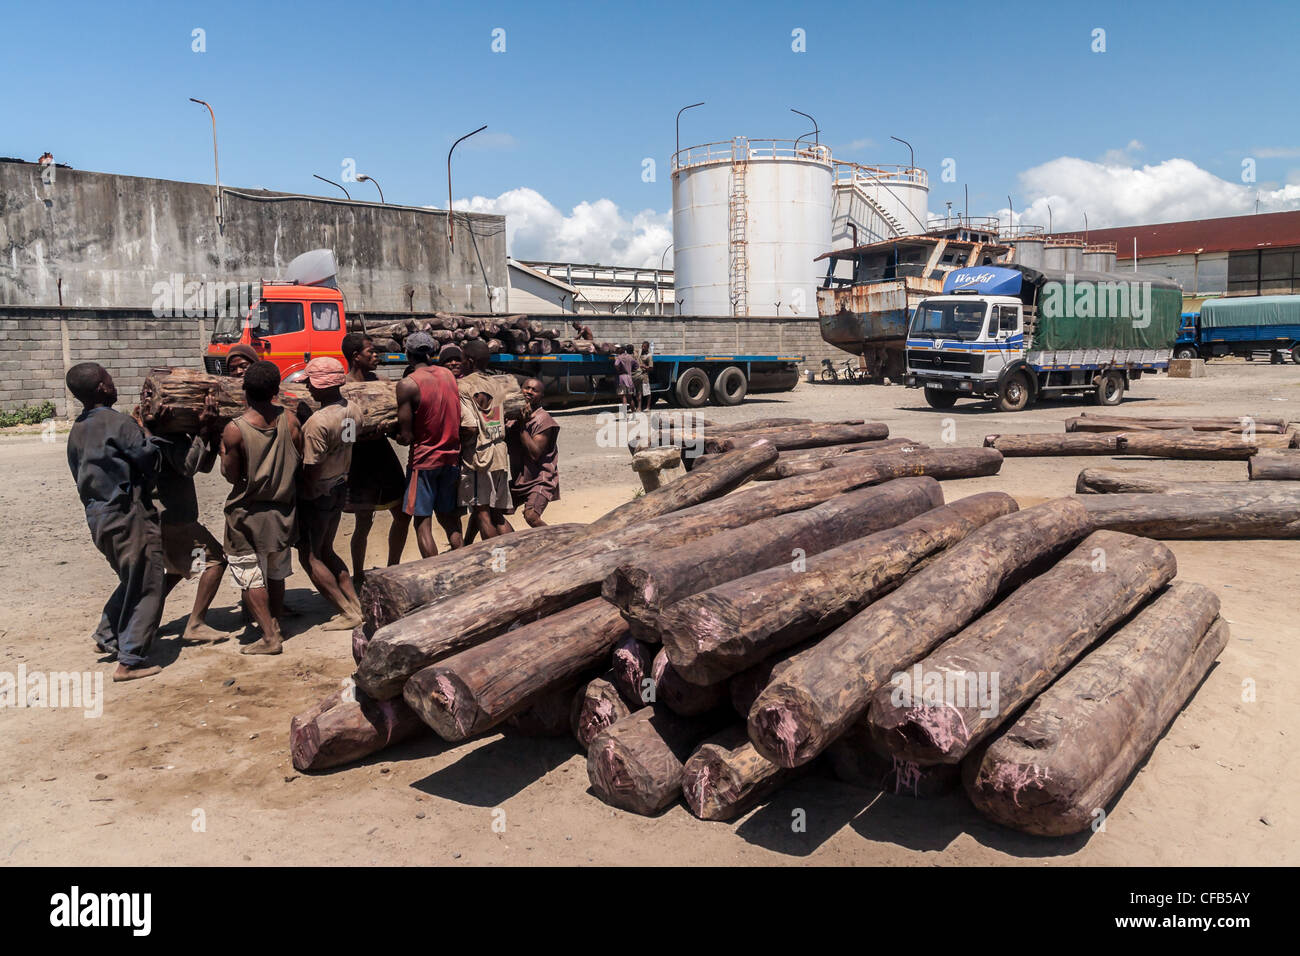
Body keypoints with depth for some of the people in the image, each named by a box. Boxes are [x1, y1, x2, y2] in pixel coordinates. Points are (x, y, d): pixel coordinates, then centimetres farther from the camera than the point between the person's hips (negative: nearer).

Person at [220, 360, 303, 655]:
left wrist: (223, 449, 7)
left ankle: (270, 636, 2)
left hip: (247, 513, -4)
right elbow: (300, 463, 0)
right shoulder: (290, 421, -8)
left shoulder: (234, 429, -17)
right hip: (282, 510, 4)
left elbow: (232, 476, -9)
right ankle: (276, 624, 30)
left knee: (250, 576, 4)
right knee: (276, 573, 20)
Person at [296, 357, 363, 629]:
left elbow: (311, 471, -22)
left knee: (310, 556, 6)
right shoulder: (353, 410, -1)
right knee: (325, 550, 22)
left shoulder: (318, 422, -25)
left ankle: (348, 613, 5)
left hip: (316, 494, -8)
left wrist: (308, 494, -9)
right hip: (340, 487, 8)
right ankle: (356, 604, 21)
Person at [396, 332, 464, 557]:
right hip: (451, 455, 6)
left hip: (424, 459, -6)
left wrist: (392, 433, 4)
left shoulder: (407, 385, -15)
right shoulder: (448, 374, 2)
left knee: (422, 521, 3)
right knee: (448, 516, 17)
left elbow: (406, 437, -15)